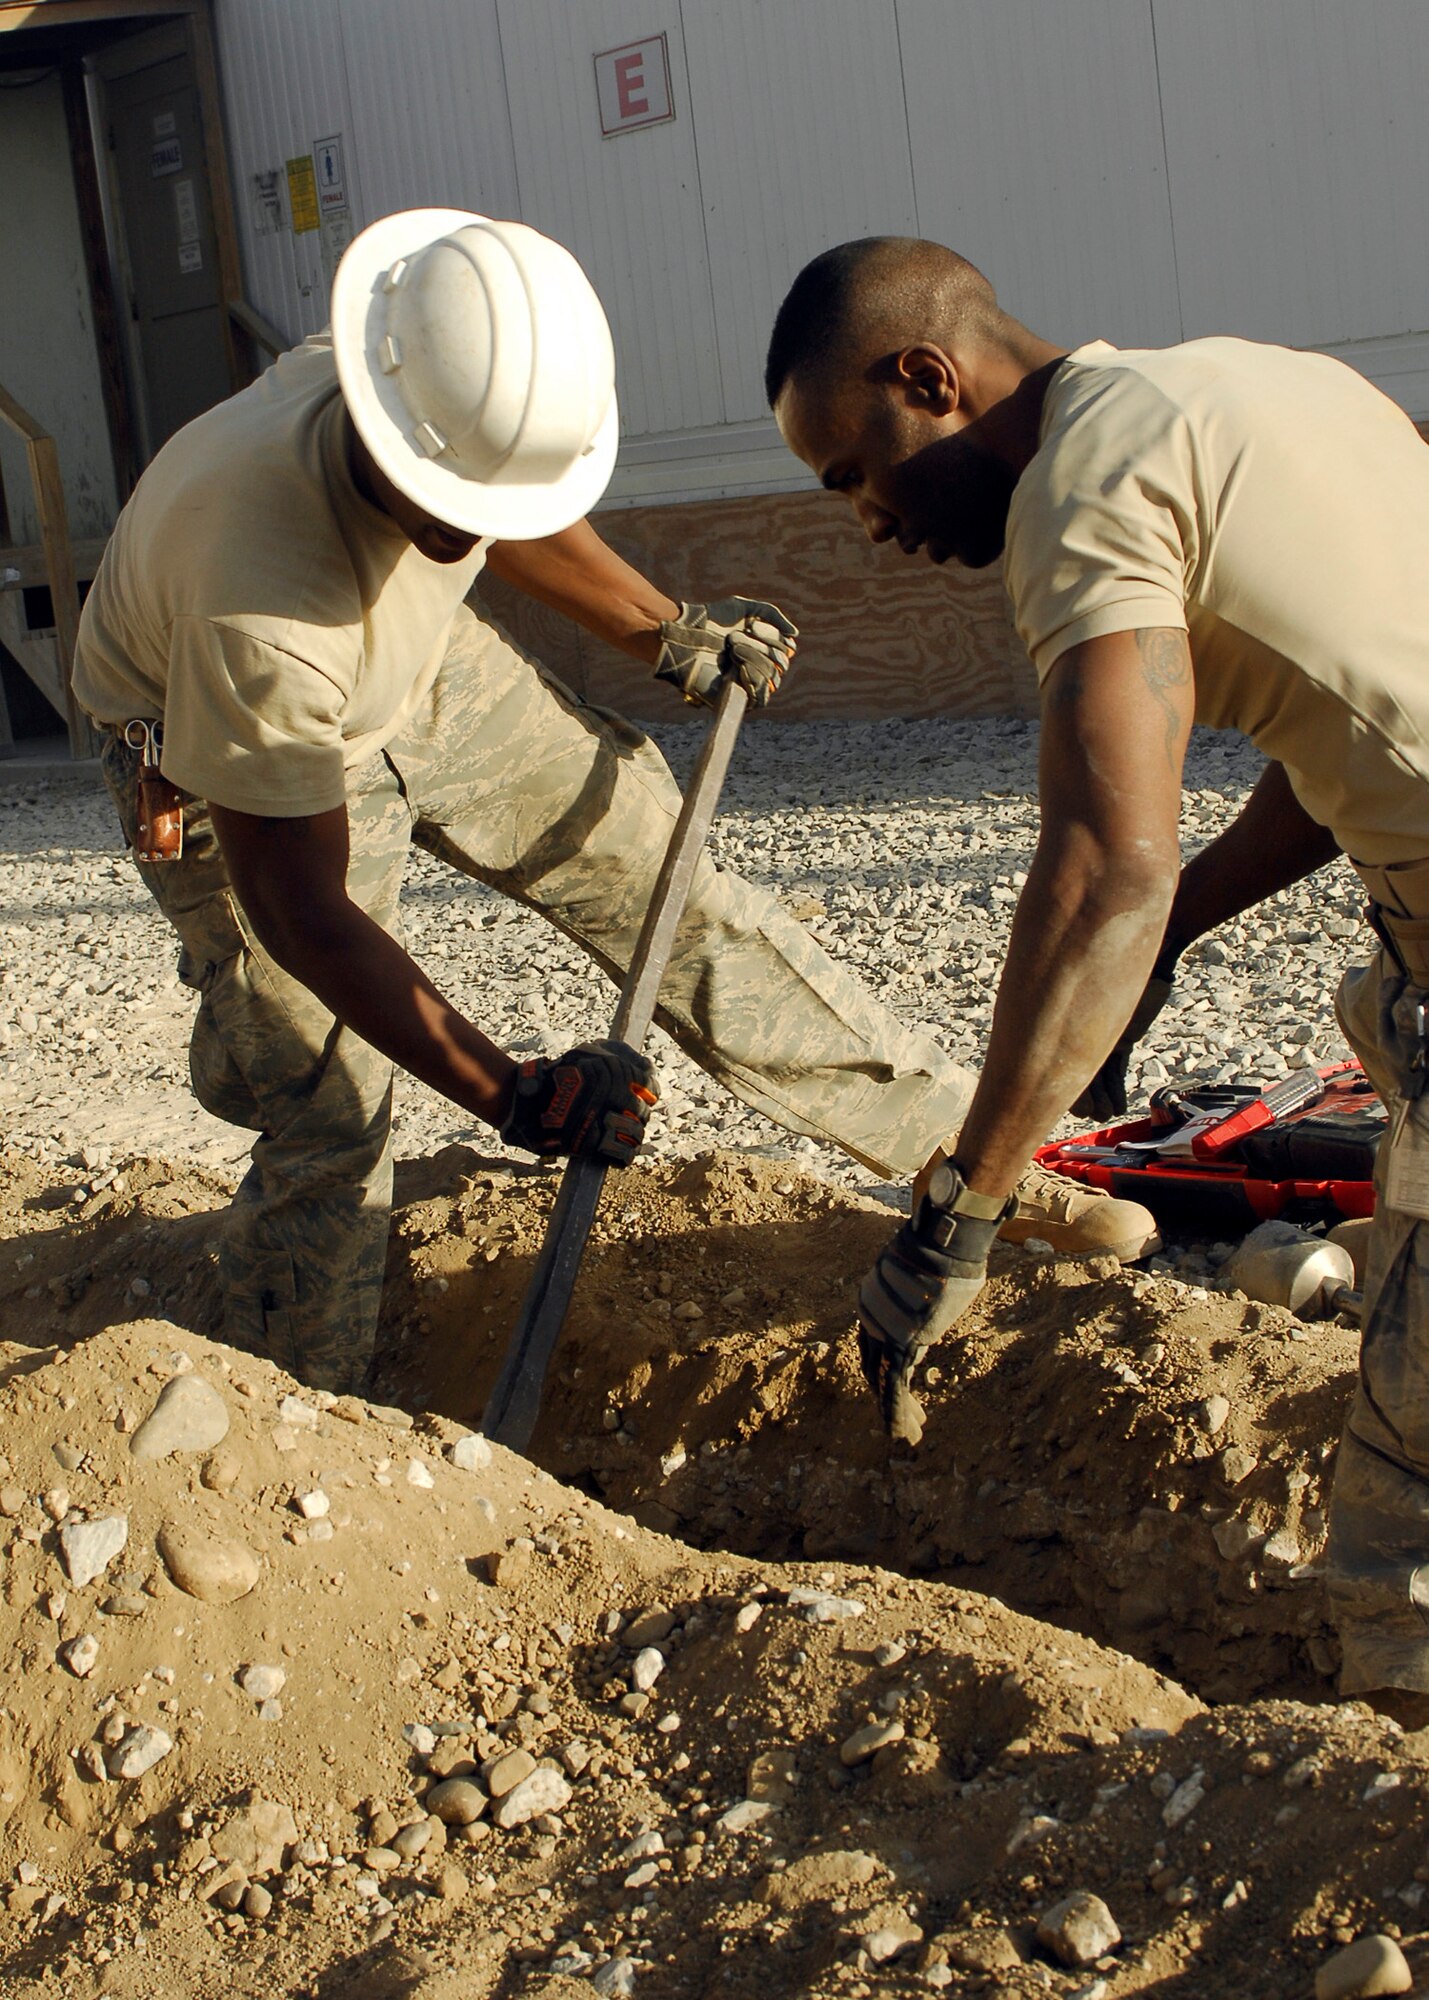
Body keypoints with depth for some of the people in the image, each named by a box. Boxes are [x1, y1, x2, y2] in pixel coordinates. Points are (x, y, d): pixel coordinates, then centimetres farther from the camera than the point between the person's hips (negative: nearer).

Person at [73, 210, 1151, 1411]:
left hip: (424, 674, 6)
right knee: (324, 1125, -11)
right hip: (240, 770, -6)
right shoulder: (256, 605, -44)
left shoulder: (468, 385, -26)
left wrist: (666, 634, 11)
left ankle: (961, 1146, 16)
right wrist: (506, 1095, -36)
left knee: (666, 883, 4)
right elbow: (295, 906, -34)